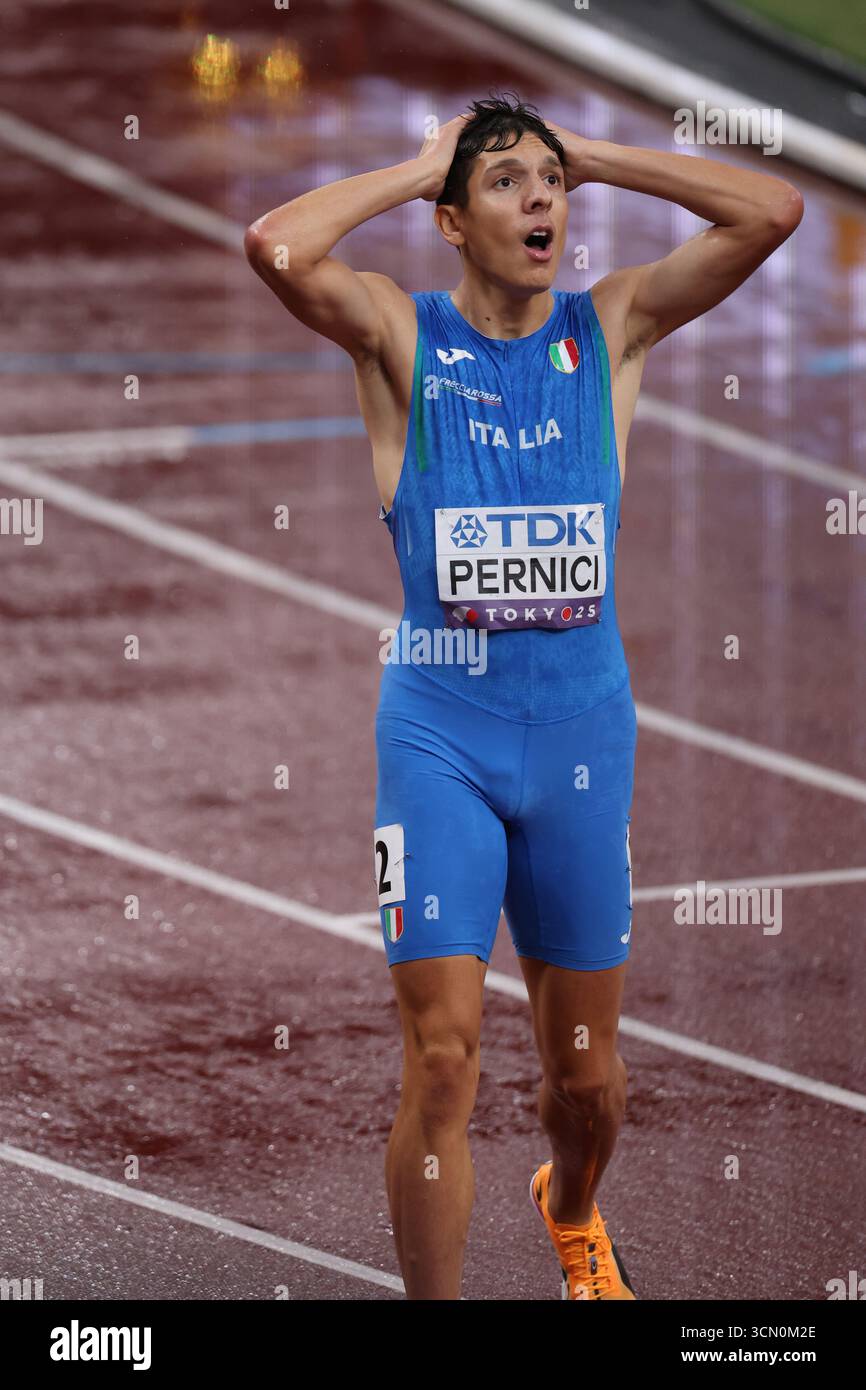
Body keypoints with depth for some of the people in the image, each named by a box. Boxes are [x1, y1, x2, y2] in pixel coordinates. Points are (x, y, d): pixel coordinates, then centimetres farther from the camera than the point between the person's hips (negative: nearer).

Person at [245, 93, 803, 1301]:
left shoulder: (613, 327, 4)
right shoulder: (401, 333, -2)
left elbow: (773, 212, -5)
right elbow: (277, 247, -21)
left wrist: (596, 157, -1)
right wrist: (414, 170, -8)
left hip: (583, 722, 3)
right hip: (439, 727, -3)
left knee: (586, 1069, 15)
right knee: (442, 1065, -10)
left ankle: (572, 1211, 47)